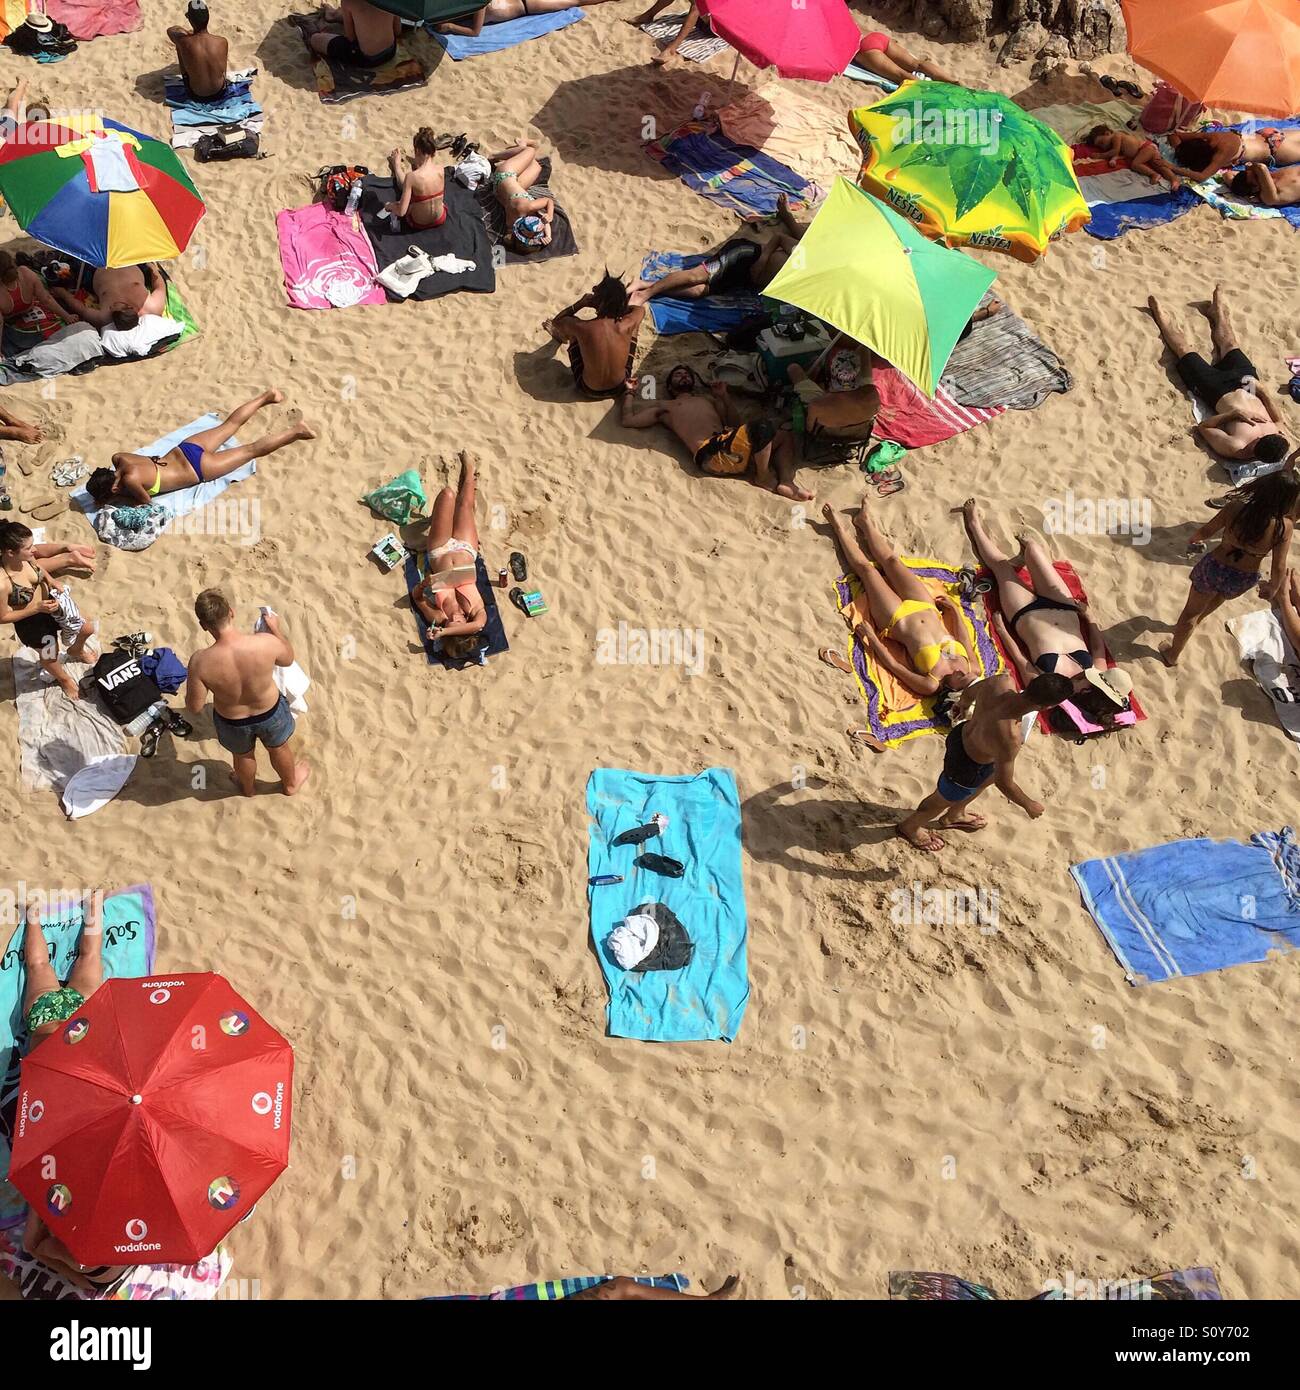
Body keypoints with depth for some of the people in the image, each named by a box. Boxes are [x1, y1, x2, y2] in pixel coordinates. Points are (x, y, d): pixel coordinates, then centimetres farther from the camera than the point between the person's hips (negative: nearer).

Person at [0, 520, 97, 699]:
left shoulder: (26, 558, -23)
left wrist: (51, 580, -16)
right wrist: (37, 608, -30)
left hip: (52, 603, 5)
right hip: (32, 623, -5)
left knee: (87, 629, 23)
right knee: (50, 657, 24)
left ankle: (76, 651, 59)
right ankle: (65, 679, 59)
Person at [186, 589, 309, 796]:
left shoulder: (200, 662, -35)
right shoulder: (266, 643, -34)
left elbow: (194, 707, -19)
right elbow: (288, 659, -9)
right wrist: (275, 629, 6)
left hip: (232, 722, 0)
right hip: (270, 712, 0)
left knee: (243, 755, 35)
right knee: (279, 748, 34)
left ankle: (248, 788, 65)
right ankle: (290, 784, 62)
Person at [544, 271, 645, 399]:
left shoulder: (582, 327, -30)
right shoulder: (627, 325, -26)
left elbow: (556, 321, -4)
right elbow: (640, 308, 2)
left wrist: (581, 303, -7)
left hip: (588, 391, -1)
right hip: (619, 388, 1)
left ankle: (559, 336, 54)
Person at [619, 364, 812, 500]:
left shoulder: (708, 399, 38)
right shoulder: (665, 407, 25)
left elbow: (736, 425, 30)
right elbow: (628, 420, 16)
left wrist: (724, 396, 29)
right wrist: (630, 393, 28)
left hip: (730, 444, 7)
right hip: (712, 452, -7)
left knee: (785, 436, 1)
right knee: (763, 428, -27)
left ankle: (785, 481, -18)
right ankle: (763, 478, -10)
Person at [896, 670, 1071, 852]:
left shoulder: (1002, 682, -29)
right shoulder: (1010, 738, -44)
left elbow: (969, 691, -4)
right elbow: (1004, 784, -26)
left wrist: (962, 704, 20)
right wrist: (1029, 805, -8)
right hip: (966, 767, -7)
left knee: (992, 774, 37)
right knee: (943, 800, 26)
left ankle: (953, 815, 64)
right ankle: (910, 826, 58)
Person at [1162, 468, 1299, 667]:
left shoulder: (1235, 508, -25)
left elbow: (1204, 532, -10)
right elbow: (1279, 569, -19)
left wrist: (1193, 540, 13)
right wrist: (1273, 589, 3)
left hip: (1214, 568, -1)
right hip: (1244, 581, 2)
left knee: (1191, 612, 24)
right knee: (1221, 594, 39)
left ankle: (1173, 654, 43)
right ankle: (1198, 621, 65)